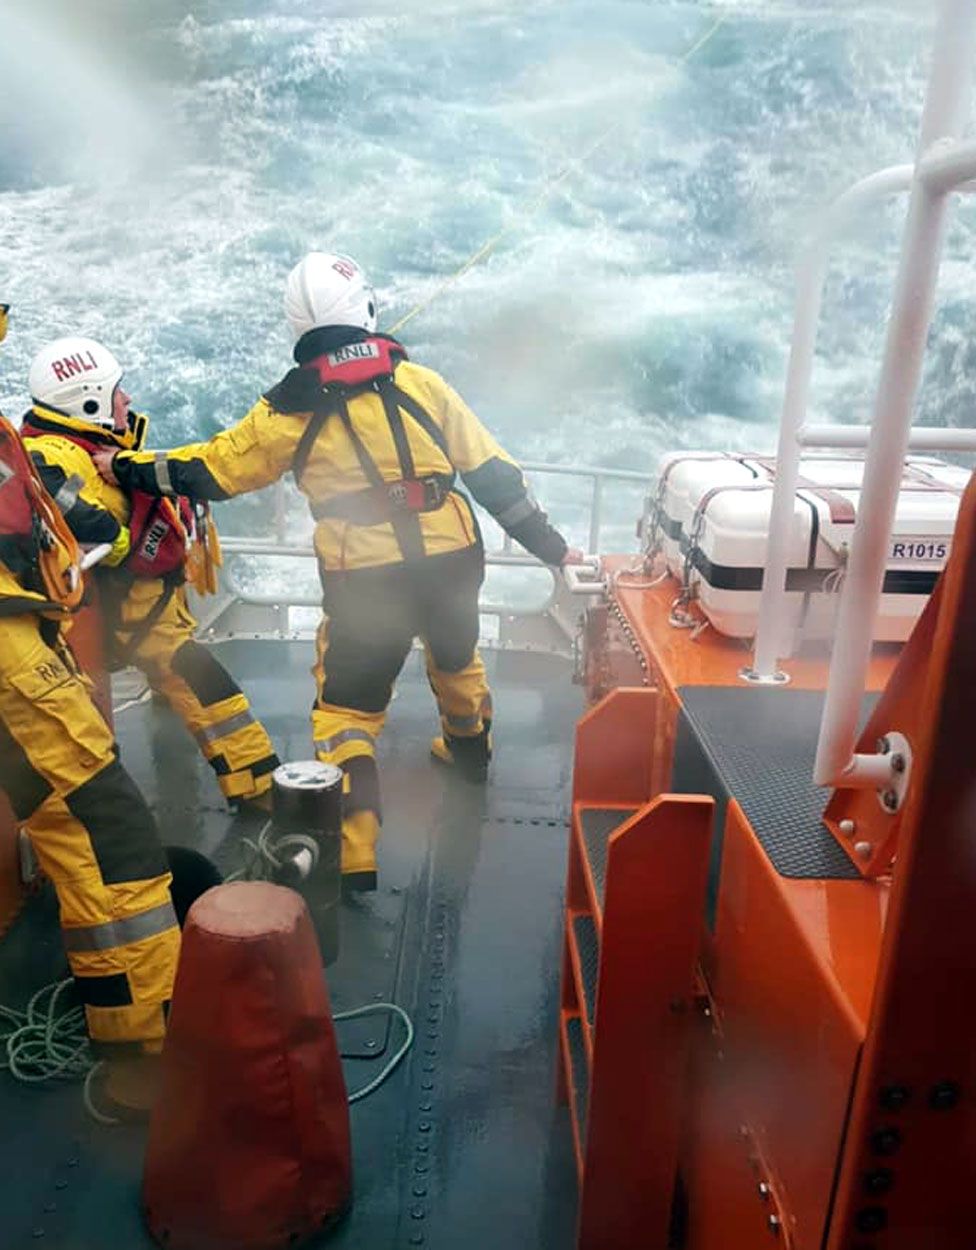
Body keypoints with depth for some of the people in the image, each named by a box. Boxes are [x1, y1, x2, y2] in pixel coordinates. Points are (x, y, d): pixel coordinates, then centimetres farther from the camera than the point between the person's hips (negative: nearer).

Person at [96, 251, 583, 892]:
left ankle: (353, 855, 4)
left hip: (365, 580, -3)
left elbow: (207, 471, 7)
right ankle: (470, 751, 55)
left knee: (347, 705, 10)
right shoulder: (419, 382, 3)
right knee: (456, 657, 31)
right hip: (453, 559, 3)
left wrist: (125, 468, 24)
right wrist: (548, 543, 12)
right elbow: (492, 470, 5)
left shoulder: (289, 409, -1)